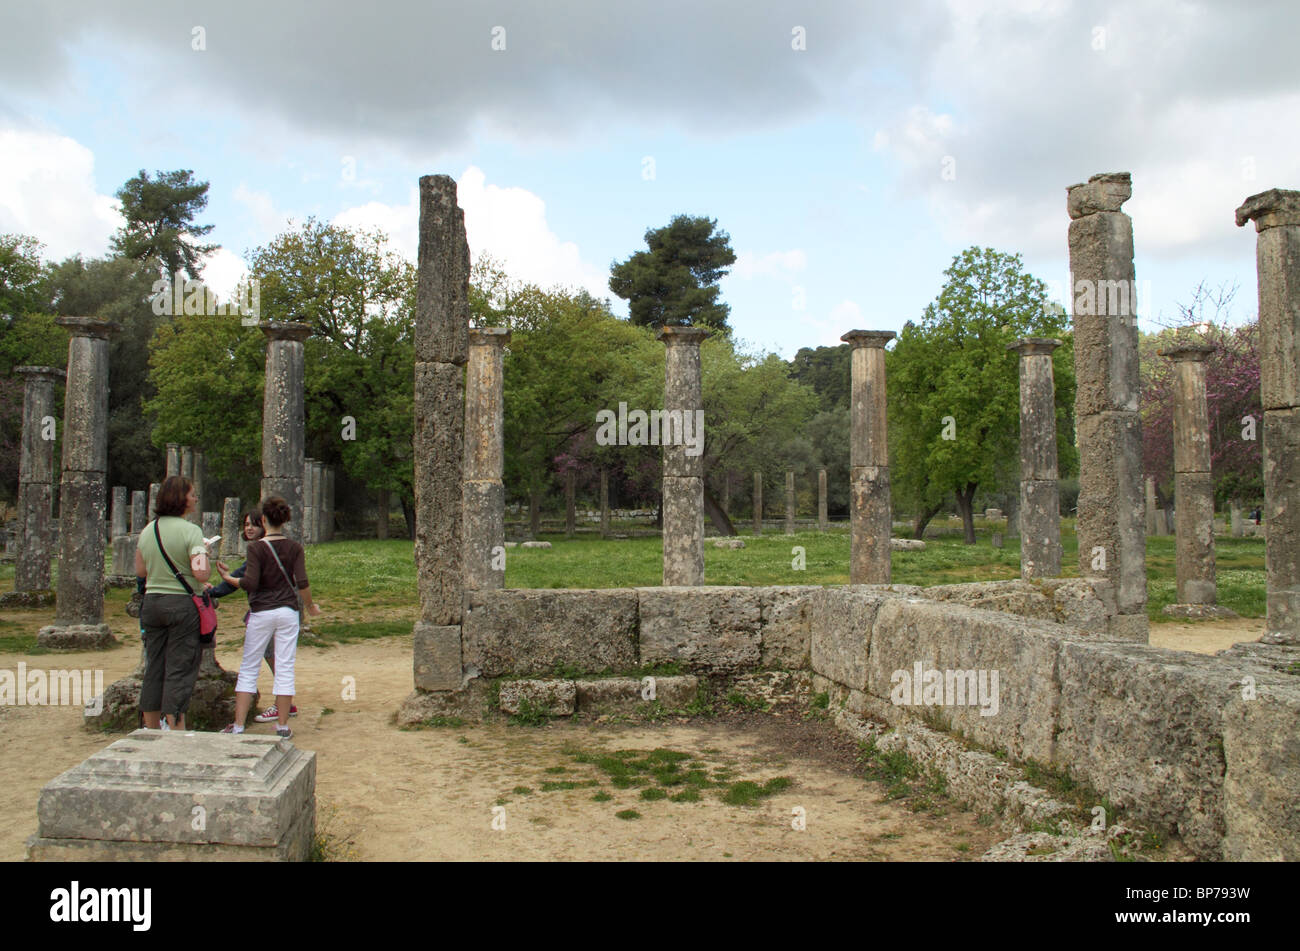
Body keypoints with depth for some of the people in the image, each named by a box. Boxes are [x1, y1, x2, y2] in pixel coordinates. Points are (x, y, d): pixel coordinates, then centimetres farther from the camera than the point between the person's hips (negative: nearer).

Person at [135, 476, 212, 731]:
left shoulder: (148, 530, 8)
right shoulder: (190, 530, -12)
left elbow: (140, 571, 15)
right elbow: (201, 573, -20)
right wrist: (205, 556, -2)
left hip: (151, 602, 6)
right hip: (182, 604, -6)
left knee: (153, 669, 13)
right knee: (179, 671, -1)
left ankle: (152, 731, 22)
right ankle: (177, 735, 1)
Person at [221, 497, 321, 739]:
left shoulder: (256, 548, -8)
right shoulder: (294, 548, 0)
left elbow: (250, 583, -16)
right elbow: (302, 583, -6)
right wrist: (310, 605, 9)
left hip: (261, 613, -2)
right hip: (287, 612, 2)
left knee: (248, 669, 8)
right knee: (285, 669, 6)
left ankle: (238, 726, 7)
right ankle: (282, 726, 9)